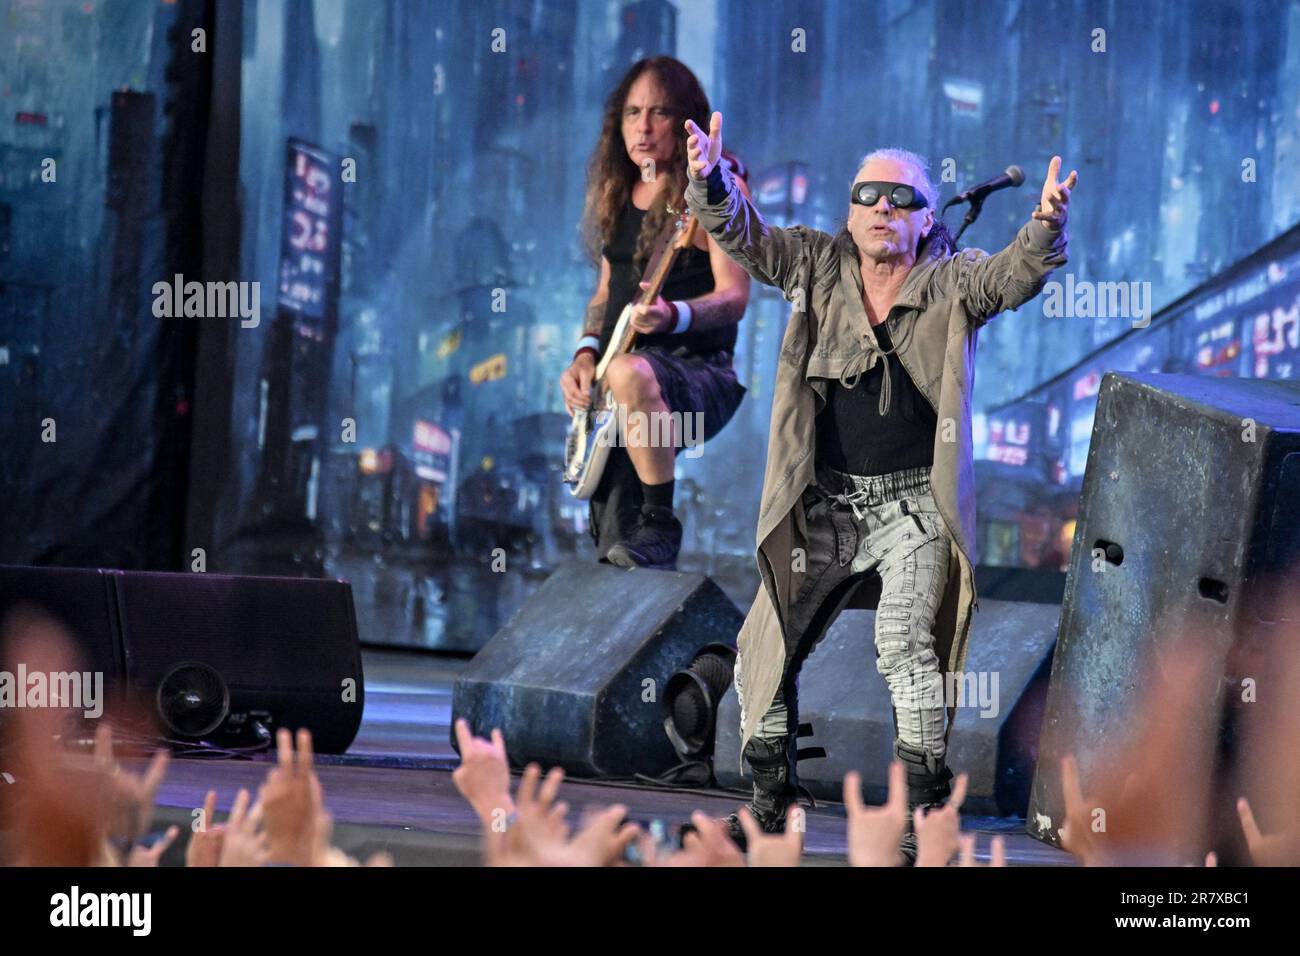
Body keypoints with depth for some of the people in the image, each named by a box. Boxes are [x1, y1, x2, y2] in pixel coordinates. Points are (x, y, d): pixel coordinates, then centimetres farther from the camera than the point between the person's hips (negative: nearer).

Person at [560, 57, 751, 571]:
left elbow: (735, 295, -13)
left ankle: (659, 524, -27)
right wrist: (586, 352, 4)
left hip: (700, 369, -7)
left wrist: (673, 317, -33)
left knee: (629, 374, -39)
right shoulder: (618, 192, 15)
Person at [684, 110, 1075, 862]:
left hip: (914, 506, -4)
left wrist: (1047, 225, -41)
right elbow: (744, 237, -7)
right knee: (766, 652, 9)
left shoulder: (953, 284, -3)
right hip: (823, 504, 4)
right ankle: (772, 803, 28)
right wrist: (710, 181, -28)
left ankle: (925, 814, -11)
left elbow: (1016, 276, -20)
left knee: (905, 646, -21)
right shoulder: (820, 267, 3)